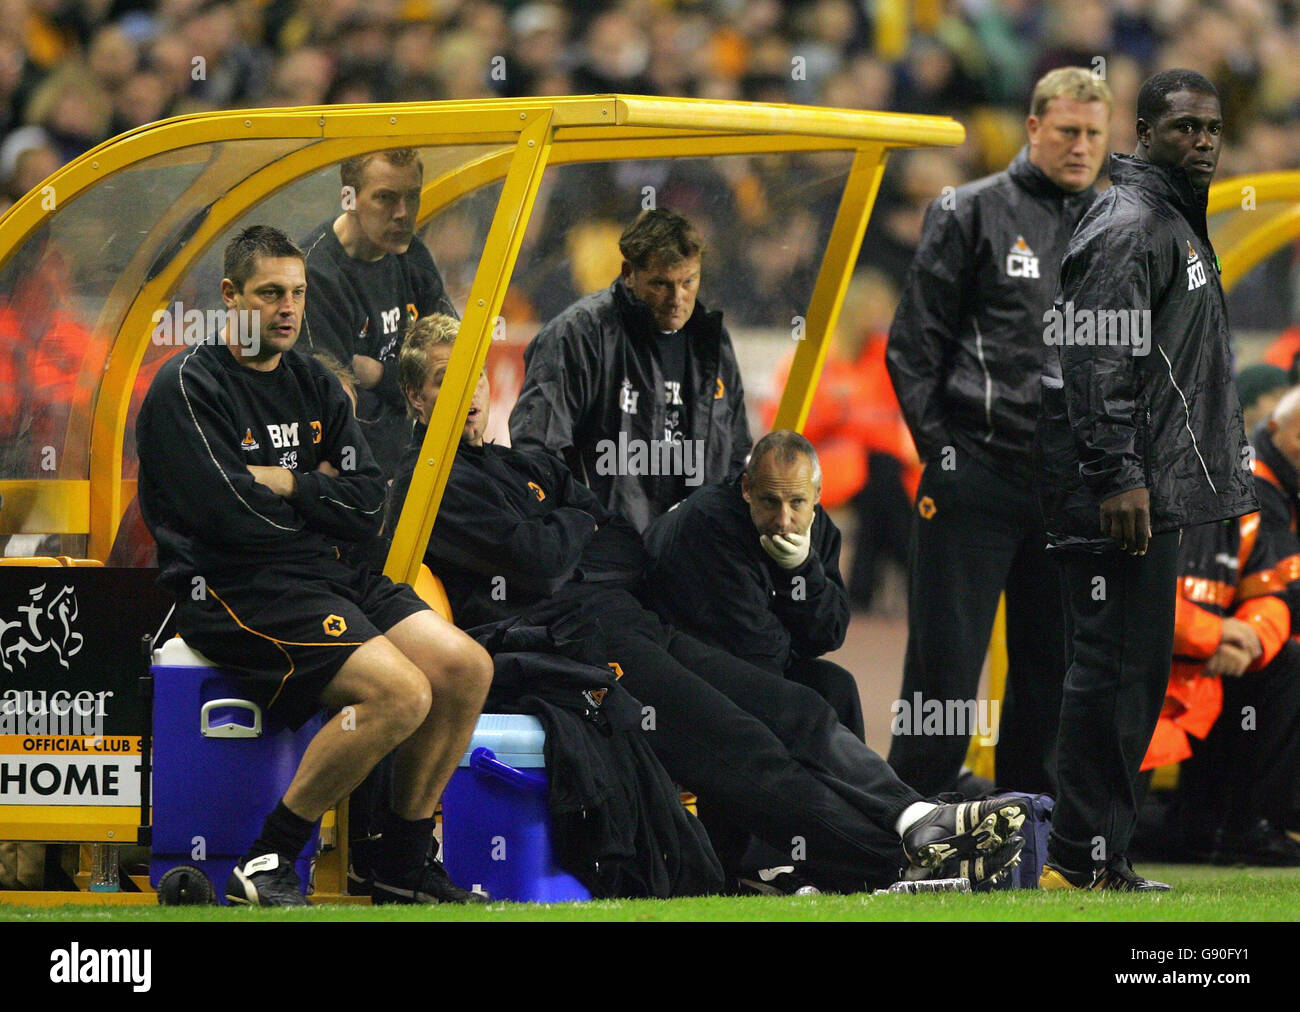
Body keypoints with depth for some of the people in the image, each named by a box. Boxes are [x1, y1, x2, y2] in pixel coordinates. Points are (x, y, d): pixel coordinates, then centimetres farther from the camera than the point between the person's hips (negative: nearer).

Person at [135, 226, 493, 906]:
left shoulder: (315, 386, 17)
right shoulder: (186, 389, -6)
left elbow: (368, 505, 8)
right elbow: (232, 518, -16)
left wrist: (287, 484, -7)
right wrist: (318, 493, 0)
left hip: (329, 574, 8)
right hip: (236, 590, -8)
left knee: (465, 668, -8)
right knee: (401, 692, -26)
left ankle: (402, 868, 3)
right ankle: (265, 867, -19)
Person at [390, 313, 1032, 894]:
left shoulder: (525, 469, 28)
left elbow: (630, 553, 19)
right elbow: (535, 561, -12)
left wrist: (560, 544, 0)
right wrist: (579, 528, 10)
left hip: (625, 624, 9)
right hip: (565, 643, -9)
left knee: (794, 709, -9)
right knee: (733, 741, -24)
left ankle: (911, 818, -24)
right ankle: (893, 856, -33)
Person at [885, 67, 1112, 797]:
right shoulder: (972, 215, -1)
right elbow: (913, 344, -1)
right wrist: (940, 448, -7)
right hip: (979, 475, -5)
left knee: (1053, 662, 9)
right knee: (946, 660, -5)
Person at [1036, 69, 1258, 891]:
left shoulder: (1177, 224, 21)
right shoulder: (1128, 227, -12)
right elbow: (1096, 360, -21)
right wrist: (1117, 477, -25)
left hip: (1150, 493, 11)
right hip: (1119, 499, -11)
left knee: (1139, 669, 11)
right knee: (1114, 668, -11)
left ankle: (1096, 859, 16)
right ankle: (1087, 860, -10)